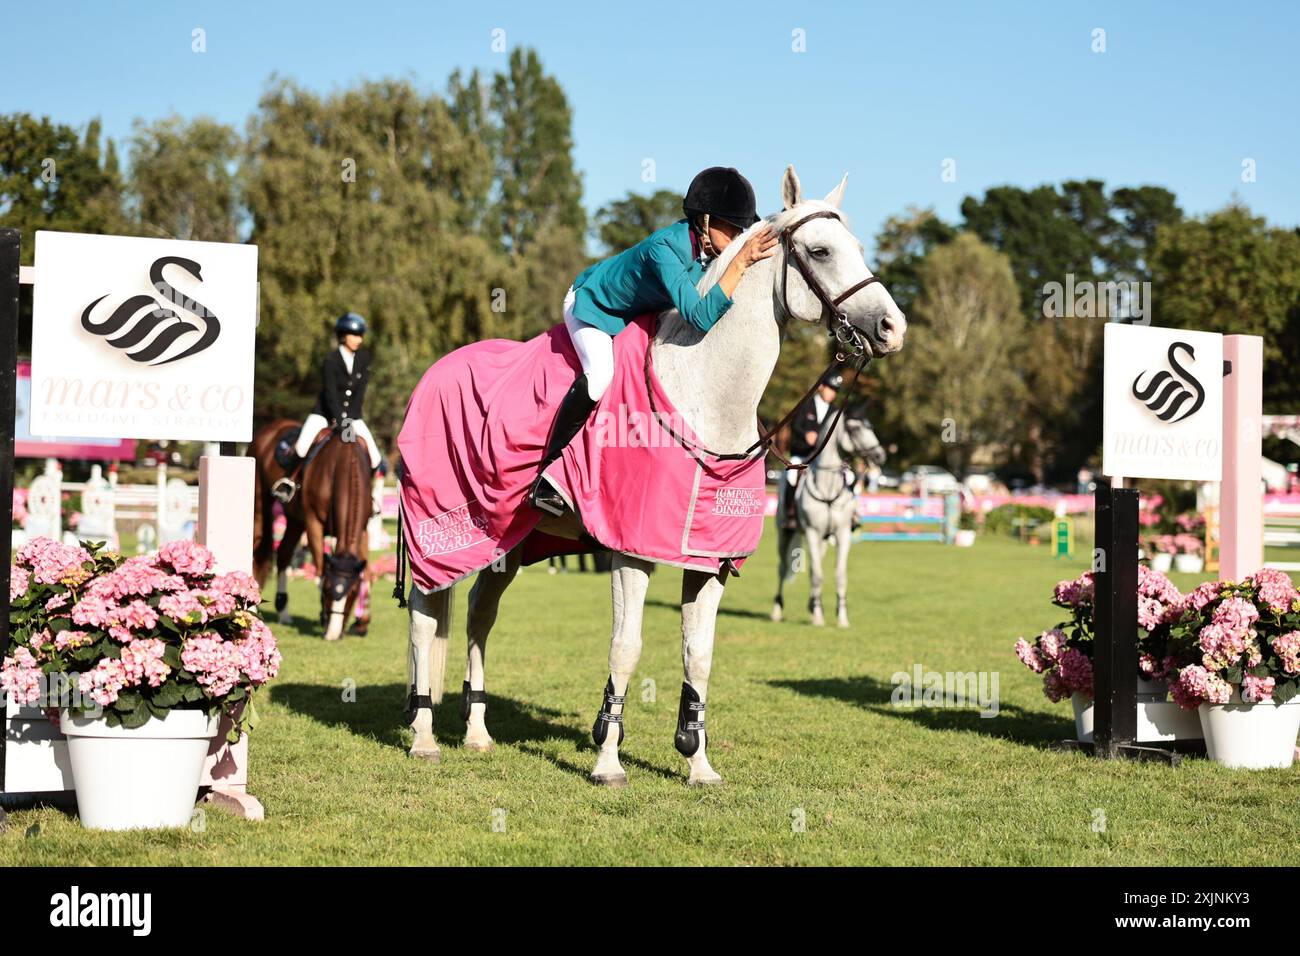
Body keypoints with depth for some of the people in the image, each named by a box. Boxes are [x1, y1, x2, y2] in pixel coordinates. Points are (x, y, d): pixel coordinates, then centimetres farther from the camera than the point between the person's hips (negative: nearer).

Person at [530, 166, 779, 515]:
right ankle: (546, 477, -23)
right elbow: (702, 317, -50)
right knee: (599, 374, -31)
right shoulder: (665, 247, -40)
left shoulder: (708, 245, -18)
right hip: (591, 304, -8)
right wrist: (741, 262, -50)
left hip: (638, 313, 8)